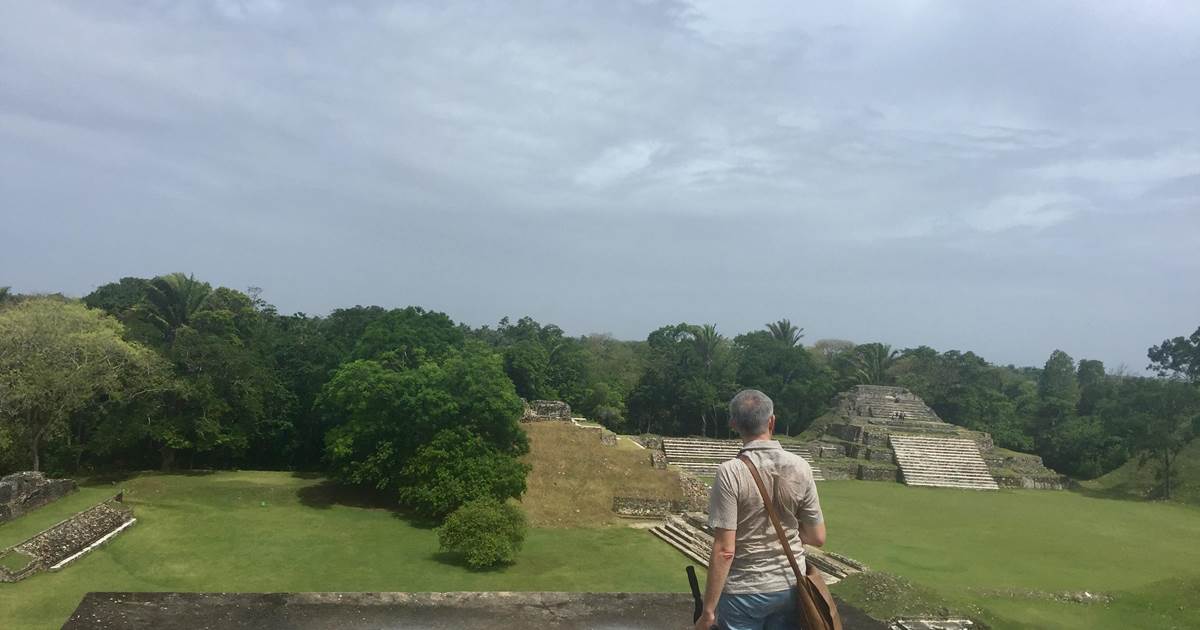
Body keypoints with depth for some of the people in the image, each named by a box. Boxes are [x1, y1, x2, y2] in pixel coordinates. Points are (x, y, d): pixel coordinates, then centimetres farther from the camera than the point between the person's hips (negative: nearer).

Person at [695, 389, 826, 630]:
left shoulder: (730, 472, -19)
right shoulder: (800, 467, -7)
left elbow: (724, 550, -19)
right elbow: (817, 538, 0)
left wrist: (708, 610, -12)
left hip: (744, 591, -4)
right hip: (789, 586, 4)